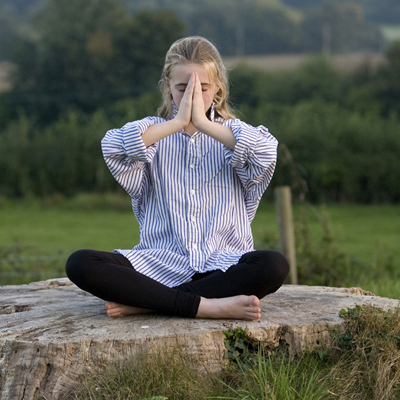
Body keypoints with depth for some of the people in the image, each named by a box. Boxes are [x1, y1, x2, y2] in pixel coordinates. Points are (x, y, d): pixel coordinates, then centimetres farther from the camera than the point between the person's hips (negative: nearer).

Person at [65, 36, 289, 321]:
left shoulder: (231, 134, 10)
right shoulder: (152, 133, 10)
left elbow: (265, 154, -14)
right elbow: (113, 149, -14)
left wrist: (203, 123, -17)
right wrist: (178, 122, -18)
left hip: (223, 263, 0)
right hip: (161, 263, 0)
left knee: (274, 266, -33)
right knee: (80, 264, -25)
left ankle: (143, 302, -27)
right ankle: (207, 306, -32)